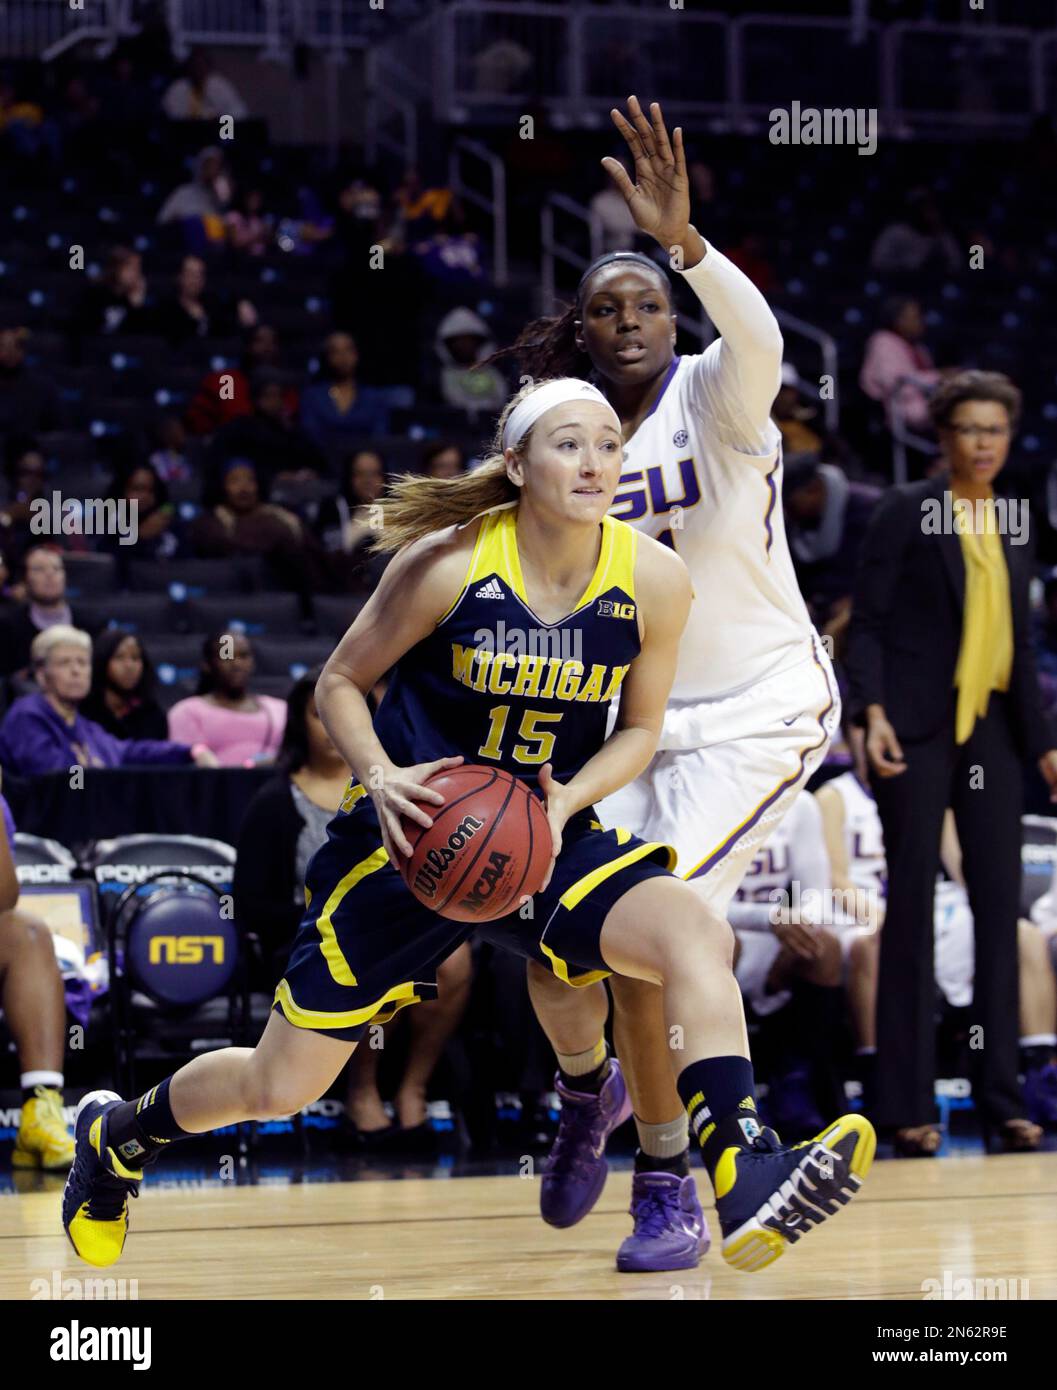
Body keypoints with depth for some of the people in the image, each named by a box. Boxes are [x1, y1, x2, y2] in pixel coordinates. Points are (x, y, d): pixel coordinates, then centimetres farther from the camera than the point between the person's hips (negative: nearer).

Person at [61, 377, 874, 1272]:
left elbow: (639, 730, 4)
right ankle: (116, 1135, 35)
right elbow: (340, 682, -3)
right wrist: (381, 778, -22)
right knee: (280, 1087, 5)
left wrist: (565, 803, -15)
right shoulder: (448, 561, -17)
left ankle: (744, 1177, -35)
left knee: (698, 934, -29)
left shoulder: (654, 579, -11)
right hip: (415, 831, -2)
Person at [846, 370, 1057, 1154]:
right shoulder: (906, 512, -2)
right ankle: (907, 1104, 0)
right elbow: (867, 622, -6)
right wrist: (872, 713, -18)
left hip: (990, 730, 5)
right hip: (917, 729, -5)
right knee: (912, 907, -3)